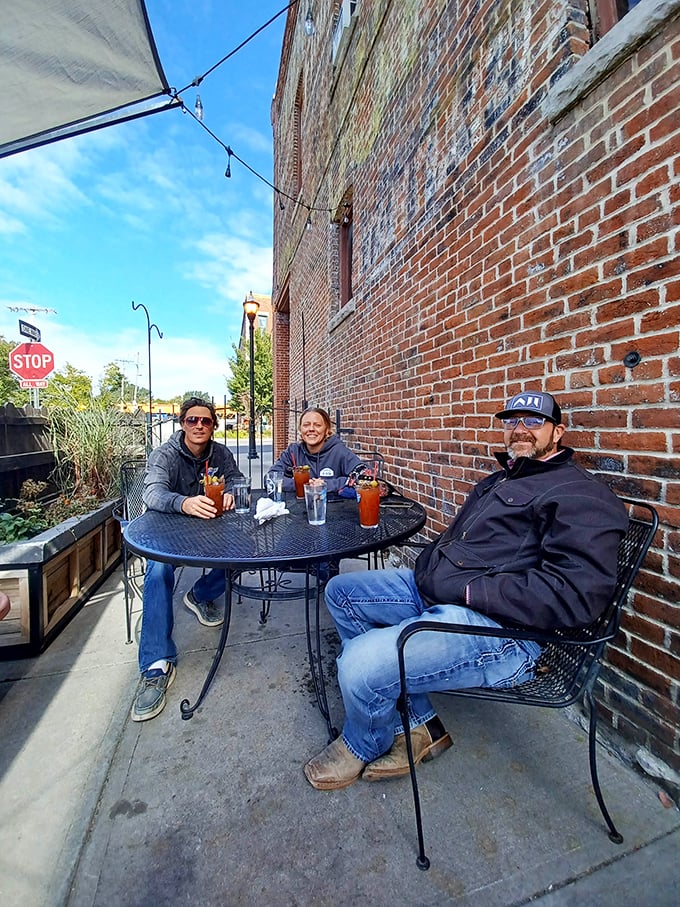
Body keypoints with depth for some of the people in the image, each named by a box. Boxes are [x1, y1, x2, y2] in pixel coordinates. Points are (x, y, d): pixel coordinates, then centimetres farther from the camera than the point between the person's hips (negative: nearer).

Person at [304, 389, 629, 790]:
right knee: (341, 592, 9)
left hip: (499, 627, -10)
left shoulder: (581, 495, -8)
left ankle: (363, 746, 15)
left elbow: (575, 594, -21)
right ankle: (417, 726, 12)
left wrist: (471, 588, -19)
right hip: (431, 589, 10)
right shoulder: (499, 479, 21)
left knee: (360, 664, -26)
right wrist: (427, 566, 9)